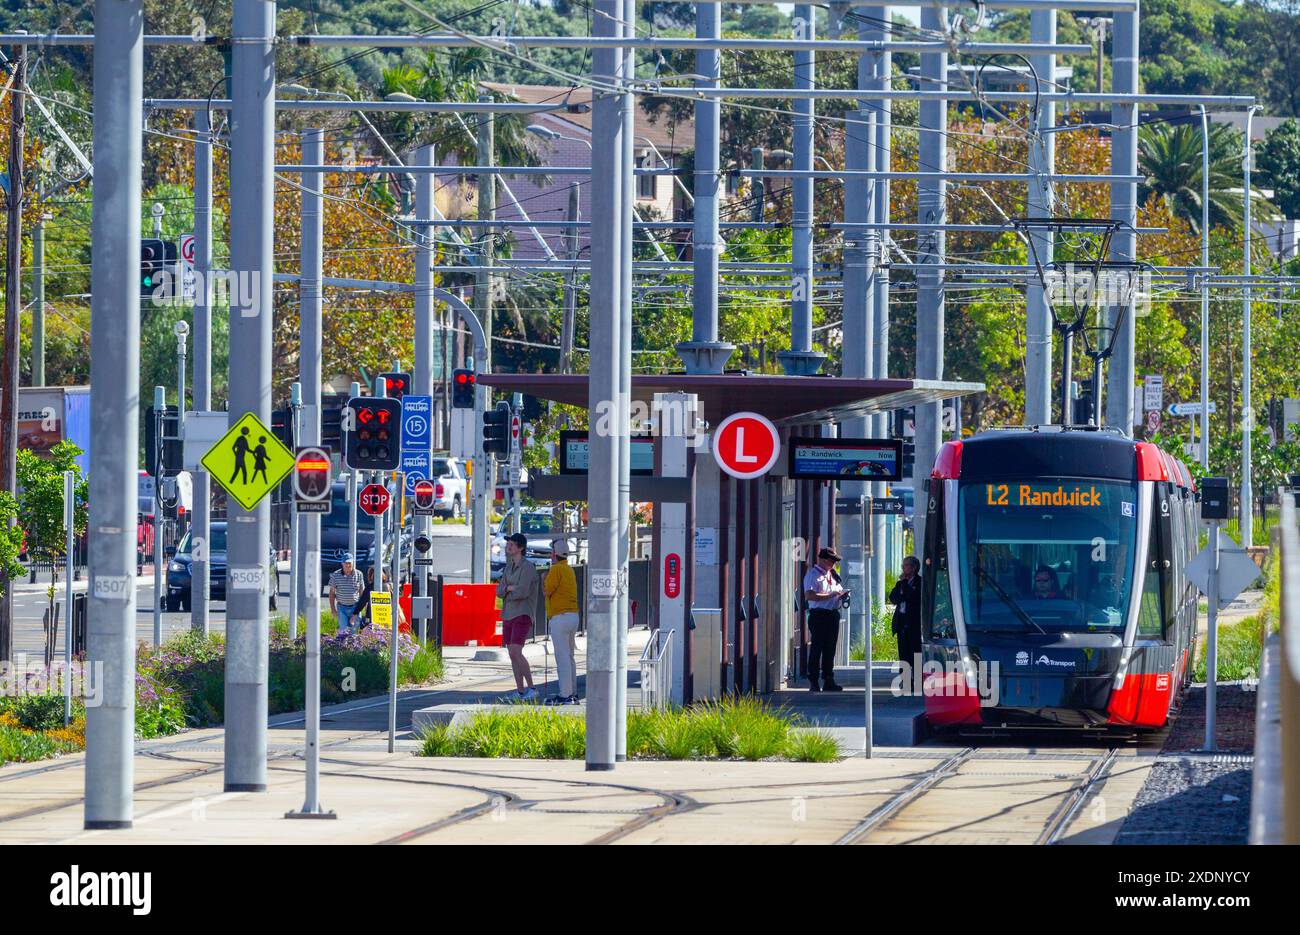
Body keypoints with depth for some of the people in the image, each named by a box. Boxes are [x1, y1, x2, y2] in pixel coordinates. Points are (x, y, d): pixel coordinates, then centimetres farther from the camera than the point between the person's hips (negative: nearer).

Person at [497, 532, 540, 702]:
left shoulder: (527, 567, -11)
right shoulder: (509, 567, 14)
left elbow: (522, 592, -21)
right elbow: (499, 591, 8)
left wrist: (507, 593, -4)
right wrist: (510, 588, -13)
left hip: (523, 615, -8)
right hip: (508, 615, 8)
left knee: (516, 653, -18)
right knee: (512, 655, 6)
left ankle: (531, 688, -11)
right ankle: (521, 692, 9)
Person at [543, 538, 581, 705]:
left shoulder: (556, 569, -12)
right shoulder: (569, 570, 17)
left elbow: (546, 590, -11)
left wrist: (543, 578, 6)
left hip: (560, 617, -9)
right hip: (573, 614, 9)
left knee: (562, 657, -10)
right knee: (569, 656, 15)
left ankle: (565, 695, -12)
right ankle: (572, 693, 19)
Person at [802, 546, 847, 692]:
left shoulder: (832, 575, 18)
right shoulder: (813, 574, -7)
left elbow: (839, 590, 30)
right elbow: (809, 595, -20)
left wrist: (843, 595, 5)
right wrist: (831, 595, -22)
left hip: (833, 614, 8)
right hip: (819, 614, -8)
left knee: (830, 649, 11)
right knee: (817, 648, -5)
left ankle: (828, 680, 16)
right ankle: (813, 682, -2)